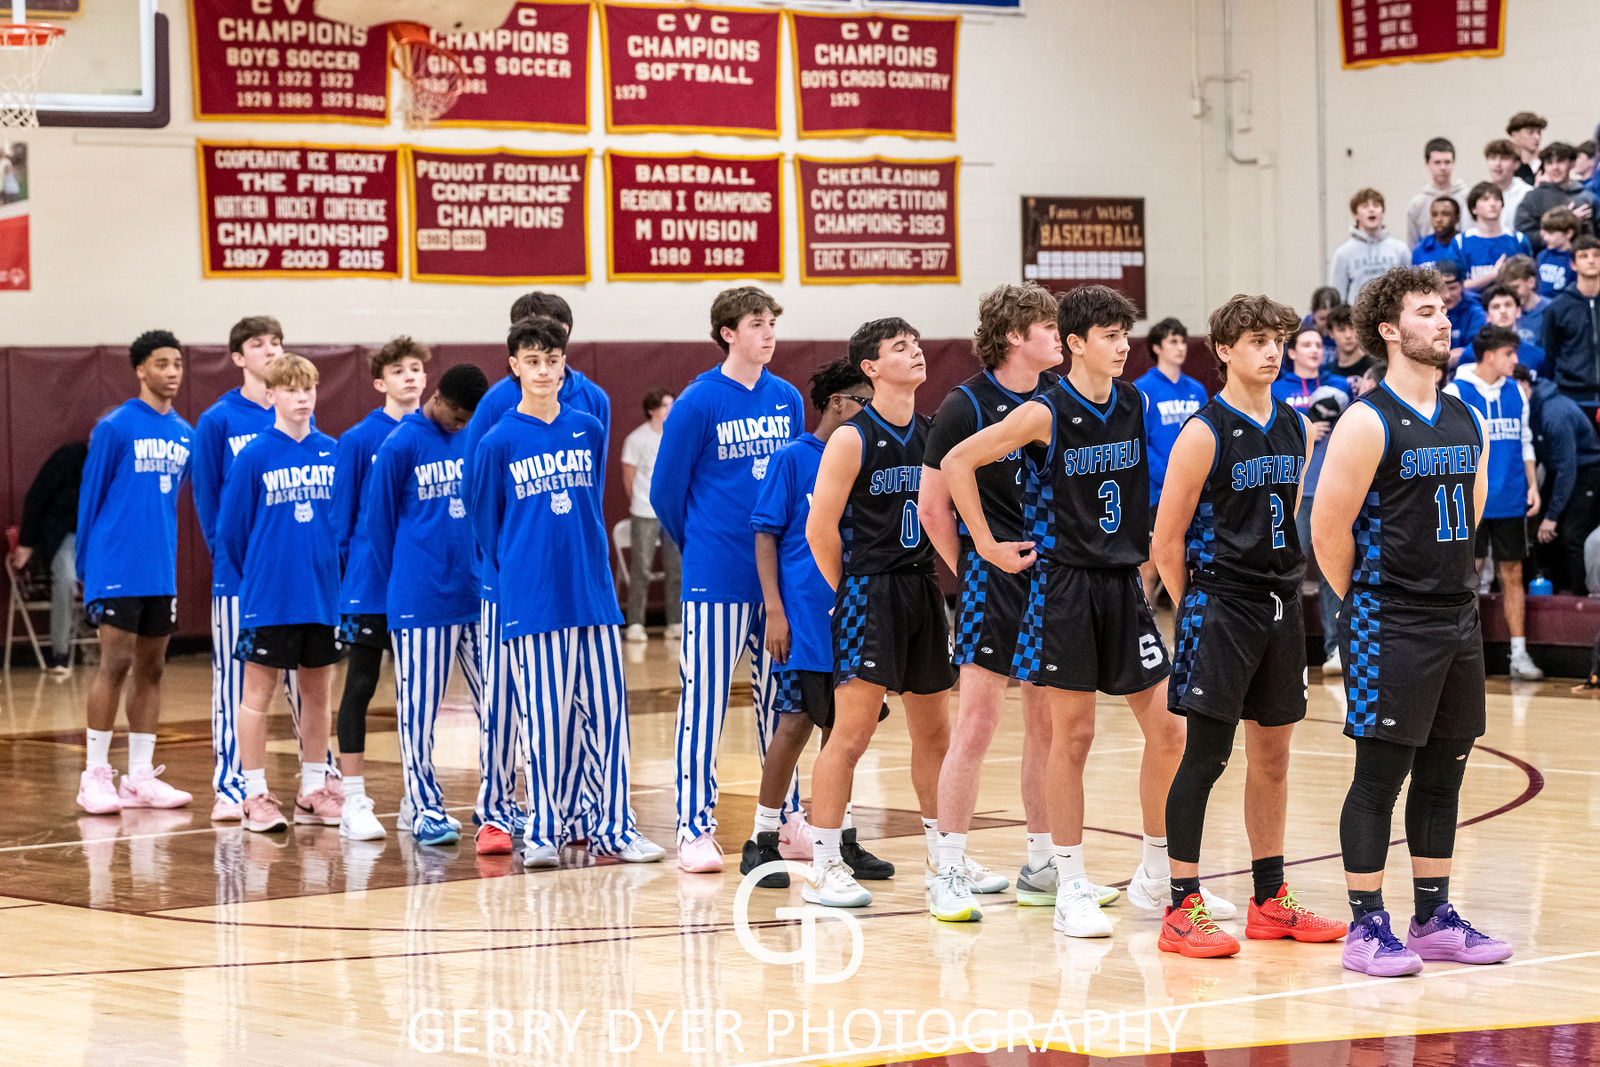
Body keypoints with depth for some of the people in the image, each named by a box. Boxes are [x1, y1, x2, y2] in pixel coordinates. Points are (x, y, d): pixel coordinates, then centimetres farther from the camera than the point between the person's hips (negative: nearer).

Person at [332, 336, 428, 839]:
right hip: (371, 584, -3)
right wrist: (349, 567, -5)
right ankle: (354, 802, 6)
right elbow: (342, 515, -1)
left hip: (425, 584, 3)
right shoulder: (359, 440, -4)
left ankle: (416, 800, 18)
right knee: (361, 685, 2)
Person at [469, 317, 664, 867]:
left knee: (605, 710, 3)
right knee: (544, 716, -1)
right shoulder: (499, 442, -1)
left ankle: (612, 826, 10)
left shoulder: (589, 430, 8)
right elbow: (485, 523, 7)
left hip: (593, 594, 3)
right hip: (531, 603, -3)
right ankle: (543, 829, 9)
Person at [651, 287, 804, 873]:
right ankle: (694, 830, 1)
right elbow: (666, 490, -1)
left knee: (780, 696, 12)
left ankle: (788, 819, 20)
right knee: (704, 701, -3)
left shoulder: (787, 399, 7)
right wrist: (700, 546, 8)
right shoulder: (698, 403, -8)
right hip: (715, 581, -5)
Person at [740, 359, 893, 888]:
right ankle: (762, 841, 3)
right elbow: (766, 535, -6)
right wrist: (775, 610, -12)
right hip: (804, 617, -6)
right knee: (795, 724, -6)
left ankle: (841, 840, 18)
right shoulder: (791, 459, -5)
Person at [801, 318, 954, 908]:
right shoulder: (853, 439, -10)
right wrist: (852, 592, -4)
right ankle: (823, 867, -5)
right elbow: (820, 529, -10)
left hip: (923, 589, 7)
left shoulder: (935, 434, 9)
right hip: (870, 590, -7)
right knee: (852, 732, -10)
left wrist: (936, 583, 11)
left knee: (934, 731, 13)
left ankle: (945, 857, 24)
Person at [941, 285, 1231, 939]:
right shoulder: (1046, 414, -11)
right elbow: (957, 463, -11)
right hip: (1064, 585, -6)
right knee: (1072, 736, -1)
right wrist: (989, 546, -10)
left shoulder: (1134, 405, 6)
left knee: (1168, 729, 3)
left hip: (1124, 583, 6)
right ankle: (1072, 890, 8)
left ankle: (1157, 876, 17)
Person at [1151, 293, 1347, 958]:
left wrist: (1283, 583, 15)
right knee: (1206, 753, -7)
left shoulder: (1297, 428, 9)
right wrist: (1197, 610, -3)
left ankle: (1271, 901, 21)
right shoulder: (1204, 434, -11)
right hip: (1219, 606, -7)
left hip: (1280, 604, 7)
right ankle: (1182, 910, -4)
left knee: (1273, 753, 12)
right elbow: (1167, 541, -8)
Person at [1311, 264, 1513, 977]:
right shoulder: (1369, 422, -12)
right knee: (1380, 774, -4)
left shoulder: (1464, 420, 10)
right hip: (1389, 624, -7)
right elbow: (1328, 526, -12)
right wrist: (1366, 599, -2)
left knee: (1443, 773, 11)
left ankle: (1435, 919, 20)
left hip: (1457, 617, 7)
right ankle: (1367, 929, 1)